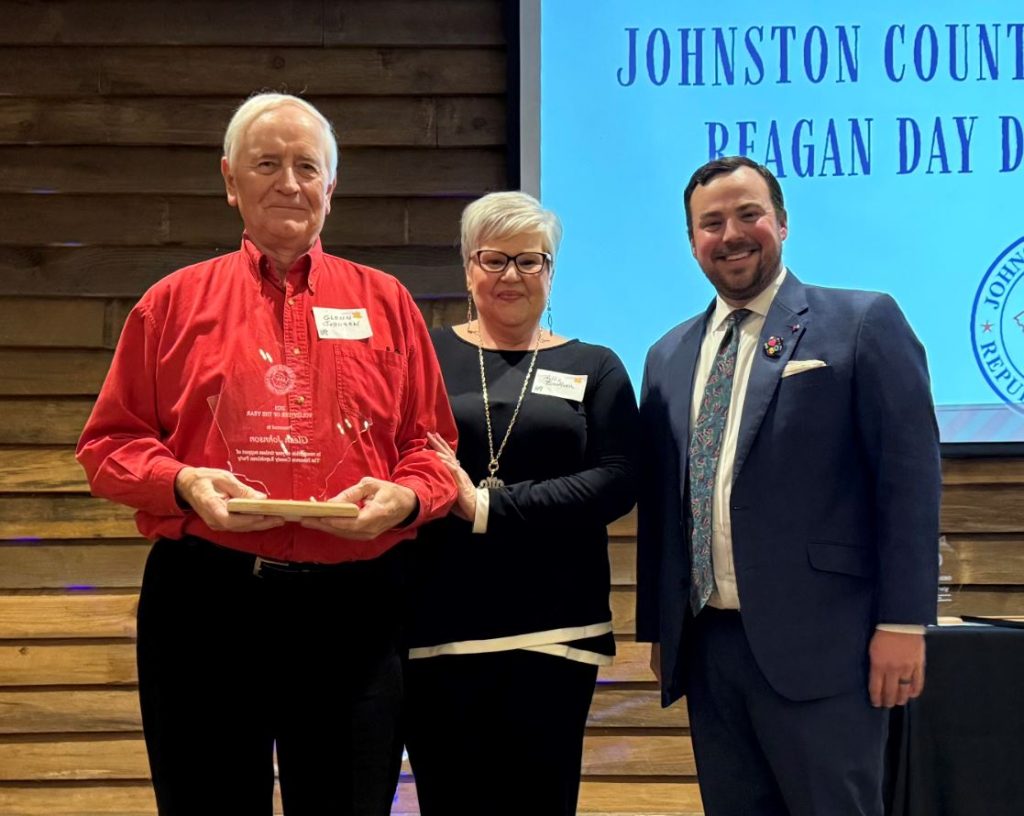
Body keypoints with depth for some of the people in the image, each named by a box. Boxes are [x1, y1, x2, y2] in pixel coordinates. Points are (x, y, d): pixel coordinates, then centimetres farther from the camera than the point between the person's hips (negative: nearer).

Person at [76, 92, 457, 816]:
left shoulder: (384, 302, 10)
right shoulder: (175, 302, 8)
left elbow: (433, 443, 10)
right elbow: (109, 444, 7)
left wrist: (404, 497, -11)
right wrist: (183, 483, -11)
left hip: (351, 608, 1)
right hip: (205, 600, 0)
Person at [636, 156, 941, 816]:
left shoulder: (862, 323, -1)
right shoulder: (669, 357, 15)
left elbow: (909, 476, -7)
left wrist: (903, 621, -11)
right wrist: (657, 626, 14)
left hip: (817, 645, -5)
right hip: (705, 647, 5)